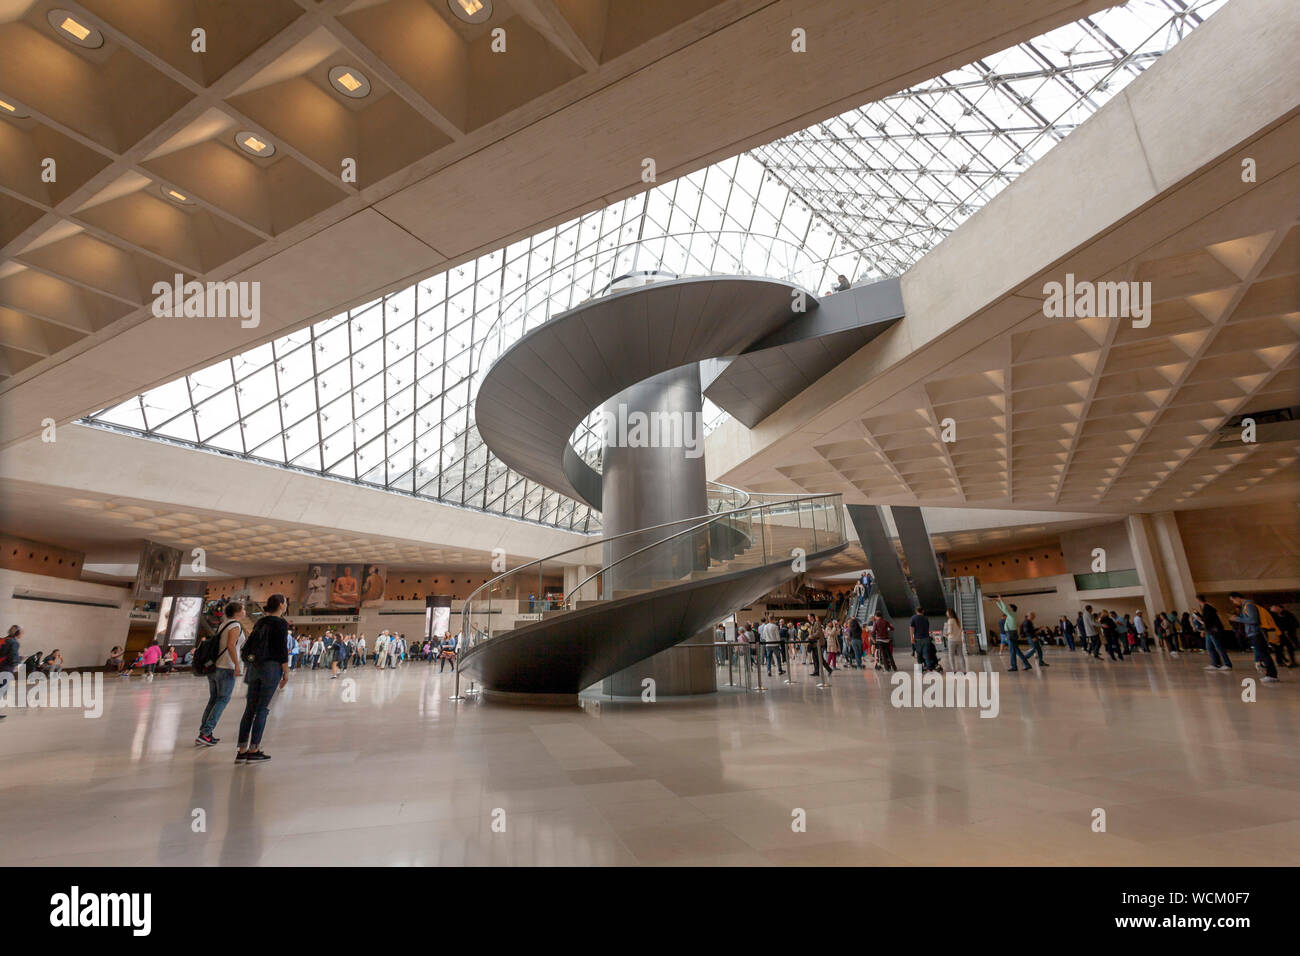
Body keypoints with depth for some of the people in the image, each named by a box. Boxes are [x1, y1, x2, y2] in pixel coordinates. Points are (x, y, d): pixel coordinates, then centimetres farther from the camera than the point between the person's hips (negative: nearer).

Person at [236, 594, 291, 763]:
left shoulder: (260, 622, 14)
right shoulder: (281, 623, -8)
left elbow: (248, 646, 16)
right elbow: (282, 649, -12)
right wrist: (286, 672, -6)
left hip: (254, 667, 7)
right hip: (272, 666, -7)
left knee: (250, 709, 9)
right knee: (262, 709, -2)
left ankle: (242, 751, 11)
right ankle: (254, 750, 2)